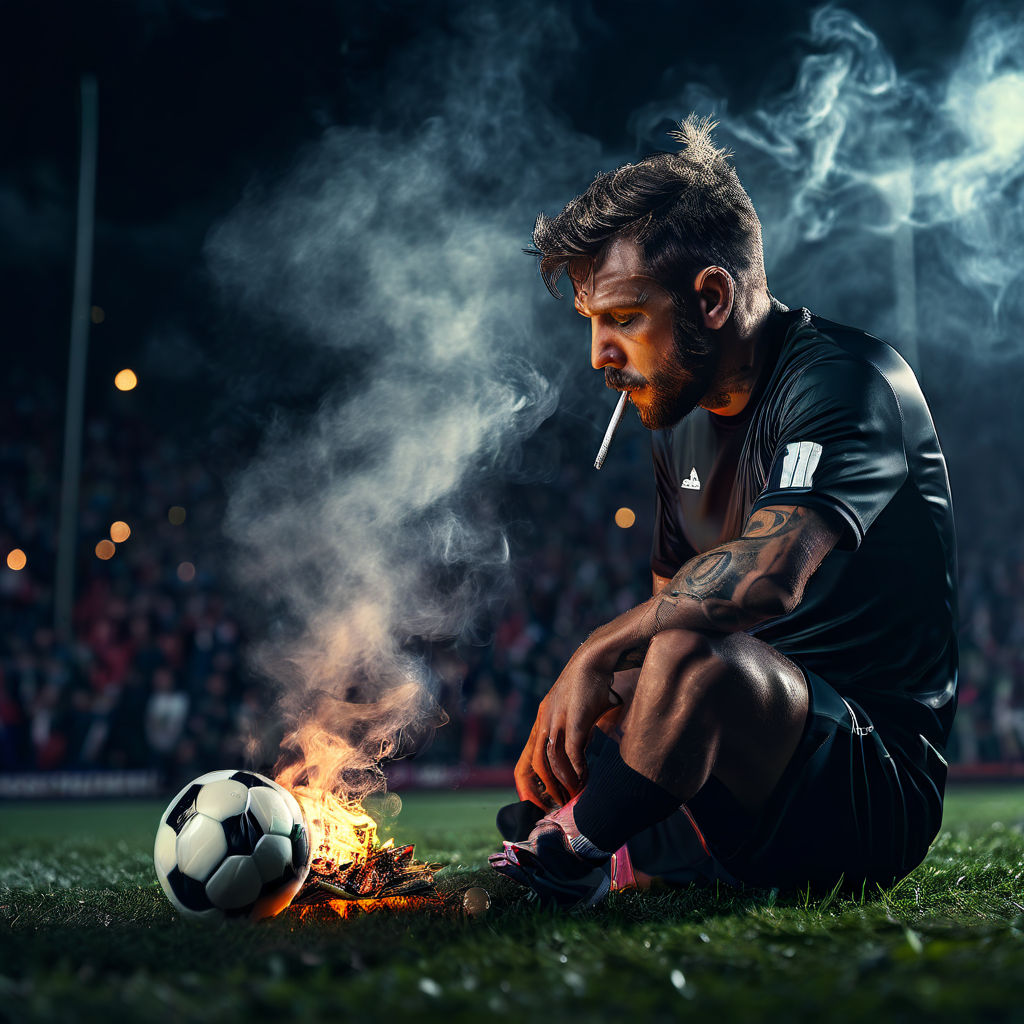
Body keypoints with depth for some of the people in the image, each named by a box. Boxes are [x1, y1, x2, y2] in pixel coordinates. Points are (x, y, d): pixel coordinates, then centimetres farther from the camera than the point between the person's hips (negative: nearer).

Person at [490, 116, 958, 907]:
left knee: (692, 657, -35)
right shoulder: (679, 416, 11)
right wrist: (569, 717, -1)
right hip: (755, 801, 9)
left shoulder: (847, 381, -16)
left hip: (875, 795, -8)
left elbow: (768, 573, -35)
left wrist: (599, 654, -24)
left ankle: (572, 854, -18)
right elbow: (669, 605, 17)